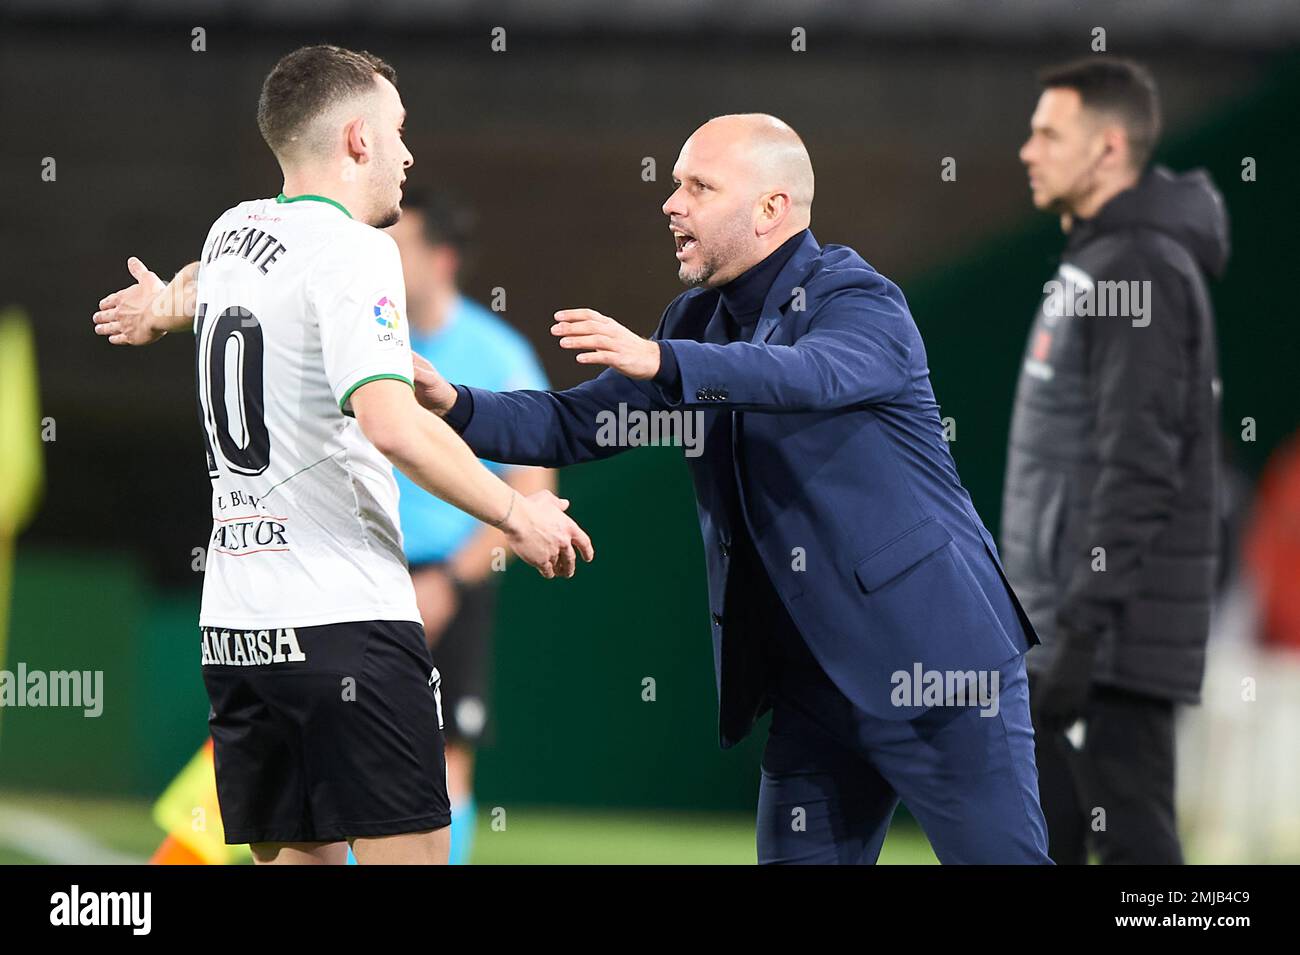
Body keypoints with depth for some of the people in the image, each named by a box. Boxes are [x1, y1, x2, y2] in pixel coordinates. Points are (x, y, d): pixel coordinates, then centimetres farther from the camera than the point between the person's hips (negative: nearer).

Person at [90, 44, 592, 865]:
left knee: (296, 857, 12)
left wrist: (172, 305, 63)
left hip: (234, 625, 8)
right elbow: (393, 427, -24)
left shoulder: (233, 232, 14)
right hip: (344, 619, -8)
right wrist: (518, 515, -14)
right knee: (407, 853, -8)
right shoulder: (352, 250, -11)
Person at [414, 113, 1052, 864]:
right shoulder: (700, 322, 13)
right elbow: (576, 426, 10)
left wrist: (660, 361, -47)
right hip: (817, 685, 7)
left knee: (1002, 856, -6)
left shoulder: (861, 301, -11)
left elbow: (813, 372, -33)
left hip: (935, 662, -7)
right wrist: (456, 406, -7)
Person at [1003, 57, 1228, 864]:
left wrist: (1084, 624, -24)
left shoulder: (1140, 270, -15)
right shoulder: (1091, 261, 17)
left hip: (1118, 619, -10)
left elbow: (1139, 469, -21)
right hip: (1061, 612, 10)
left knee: (1132, 834, -9)